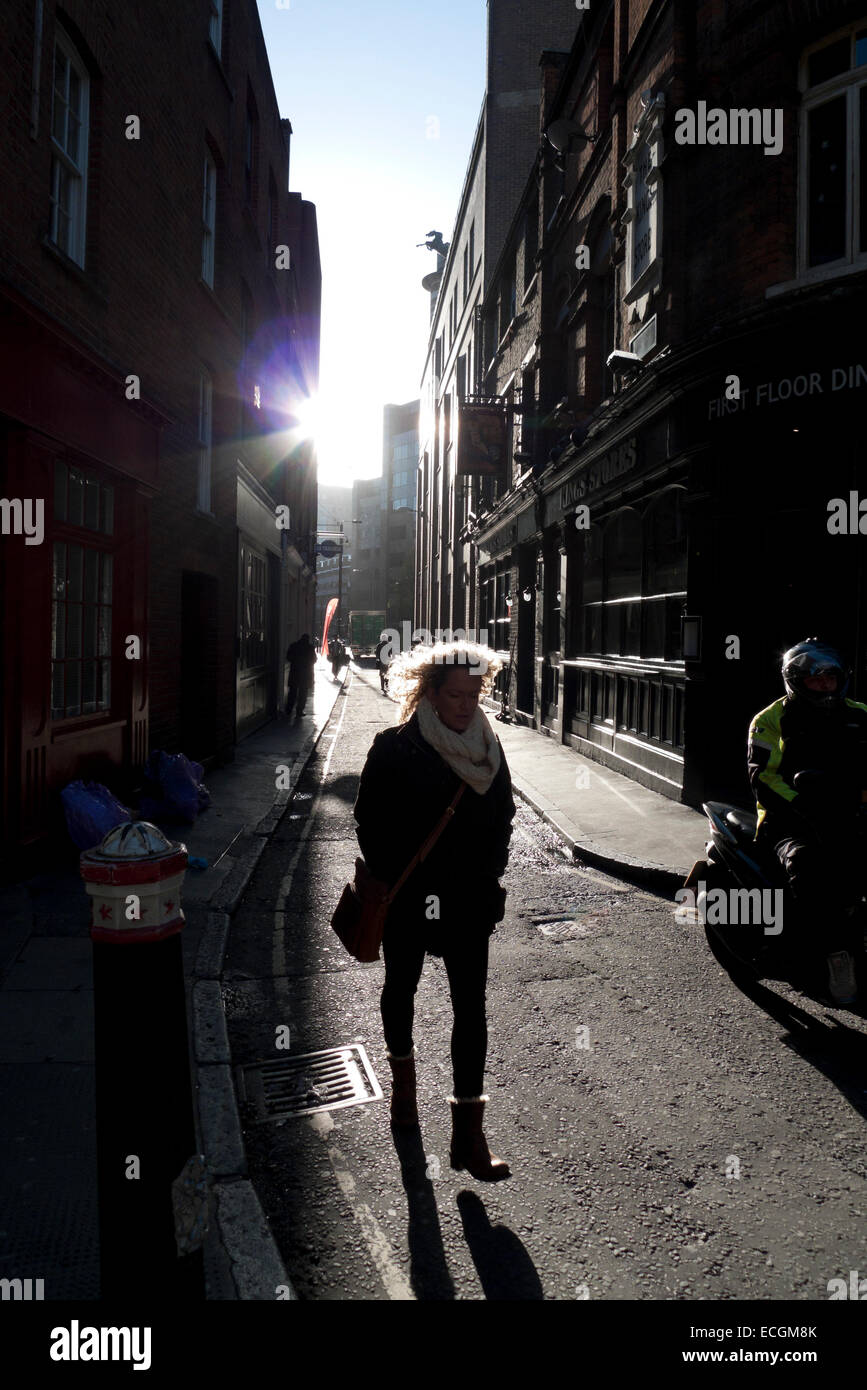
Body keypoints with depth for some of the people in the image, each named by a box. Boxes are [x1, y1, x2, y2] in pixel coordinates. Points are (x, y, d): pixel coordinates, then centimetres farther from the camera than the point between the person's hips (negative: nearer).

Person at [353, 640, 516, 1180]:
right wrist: (392, 884, -10)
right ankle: (403, 1077, 46)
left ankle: (469, 1132, 4)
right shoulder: (394, 748, -10)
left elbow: (503, 817, 9)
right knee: (401, 988, 19)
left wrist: (487, 878, 2)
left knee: (471, 1005, -2)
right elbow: (371, 821, -6)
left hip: (469, 901, 2)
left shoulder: (489, 747, 0)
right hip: (407, 900, -2)